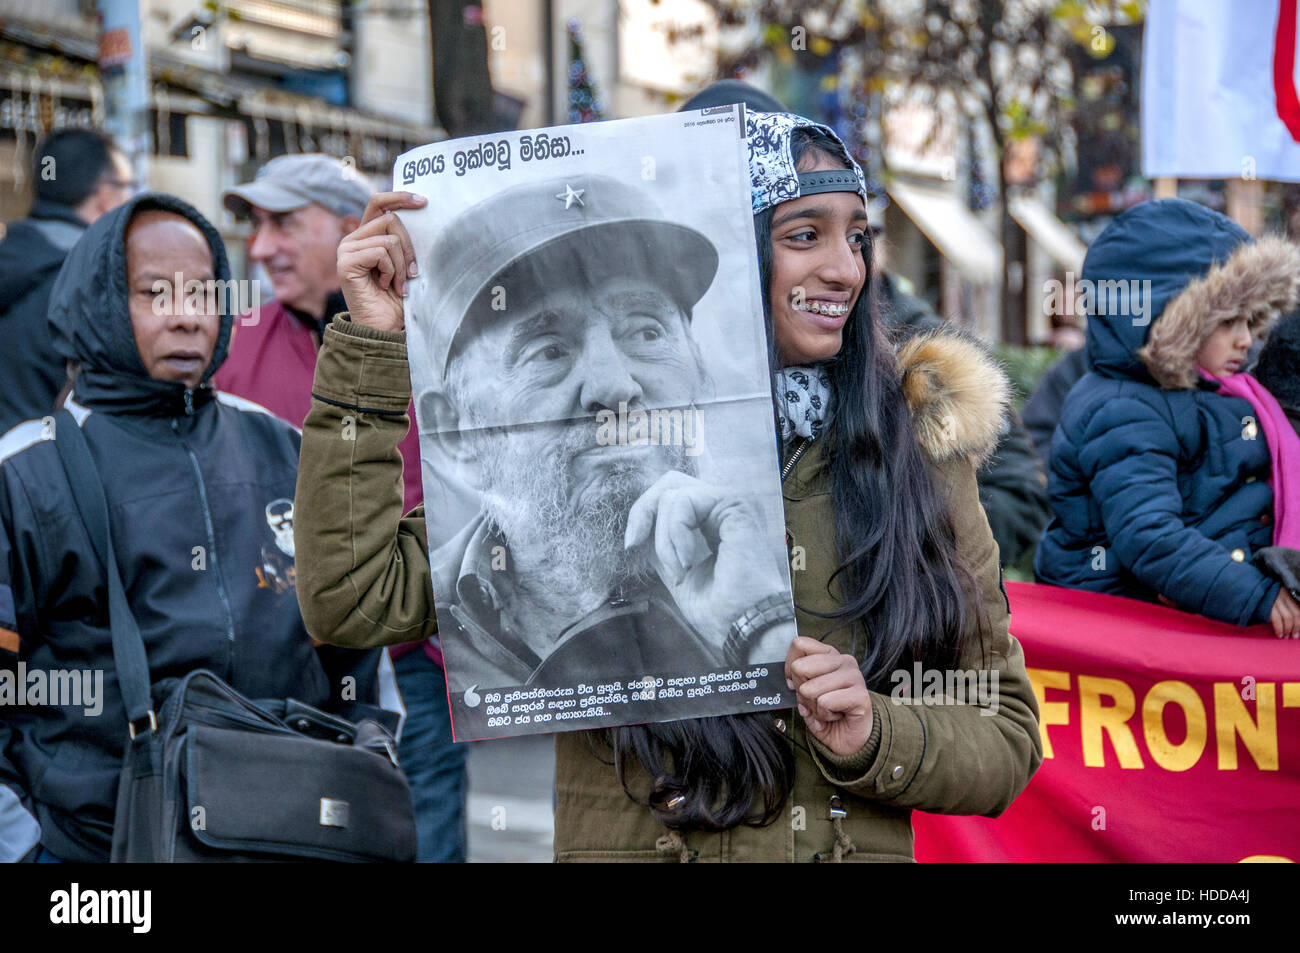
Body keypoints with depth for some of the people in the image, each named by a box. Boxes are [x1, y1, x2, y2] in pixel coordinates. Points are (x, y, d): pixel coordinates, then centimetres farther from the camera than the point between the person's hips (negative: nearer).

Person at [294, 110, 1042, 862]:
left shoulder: (917, 450, 5)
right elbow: (358, 597, -7)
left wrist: (875, 737, -10)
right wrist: (373, 345, -7)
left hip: (859, 844, 1)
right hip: (627, 840, 0)